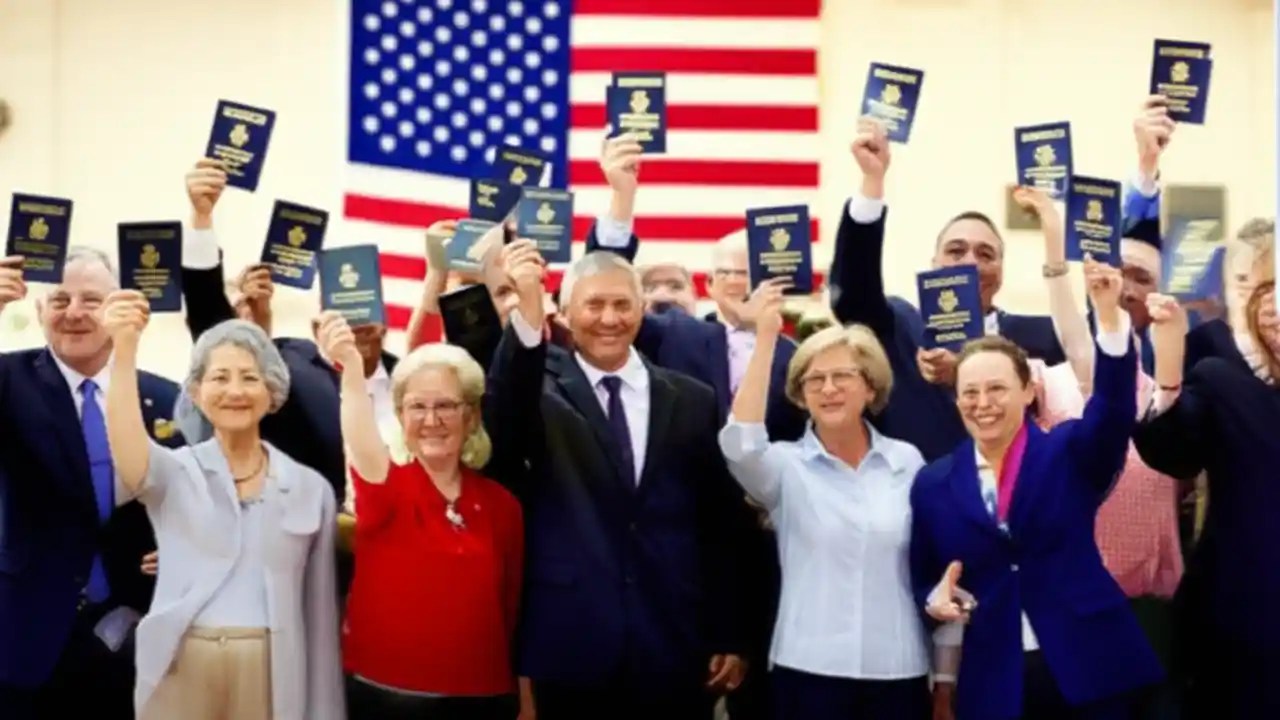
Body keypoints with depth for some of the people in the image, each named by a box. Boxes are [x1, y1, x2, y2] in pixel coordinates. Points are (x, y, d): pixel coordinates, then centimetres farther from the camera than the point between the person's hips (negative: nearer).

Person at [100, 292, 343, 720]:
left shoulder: (311, 488, 5)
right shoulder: (177, 473, 1)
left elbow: (319, 613, 8)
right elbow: (128, 452, -23)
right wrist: (125, 348, -38)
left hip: (273, 677, 1)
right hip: (183, 673, -1)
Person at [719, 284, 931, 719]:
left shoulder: (908, 462, 5)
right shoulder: (787, 465, -1)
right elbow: (739, 445, -23)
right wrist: (766, 338, -23)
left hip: (899, 672, 2)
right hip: (810, 671, -1)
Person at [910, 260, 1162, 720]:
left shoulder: (1070, 452, 3)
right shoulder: (933, 483, 7)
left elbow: (1115, 407, -16)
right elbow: (922, 579, 12)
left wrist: (1108, 312, -28)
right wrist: (934, 598, -11)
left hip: (1088, 670, -1)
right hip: (992, 681, 1)